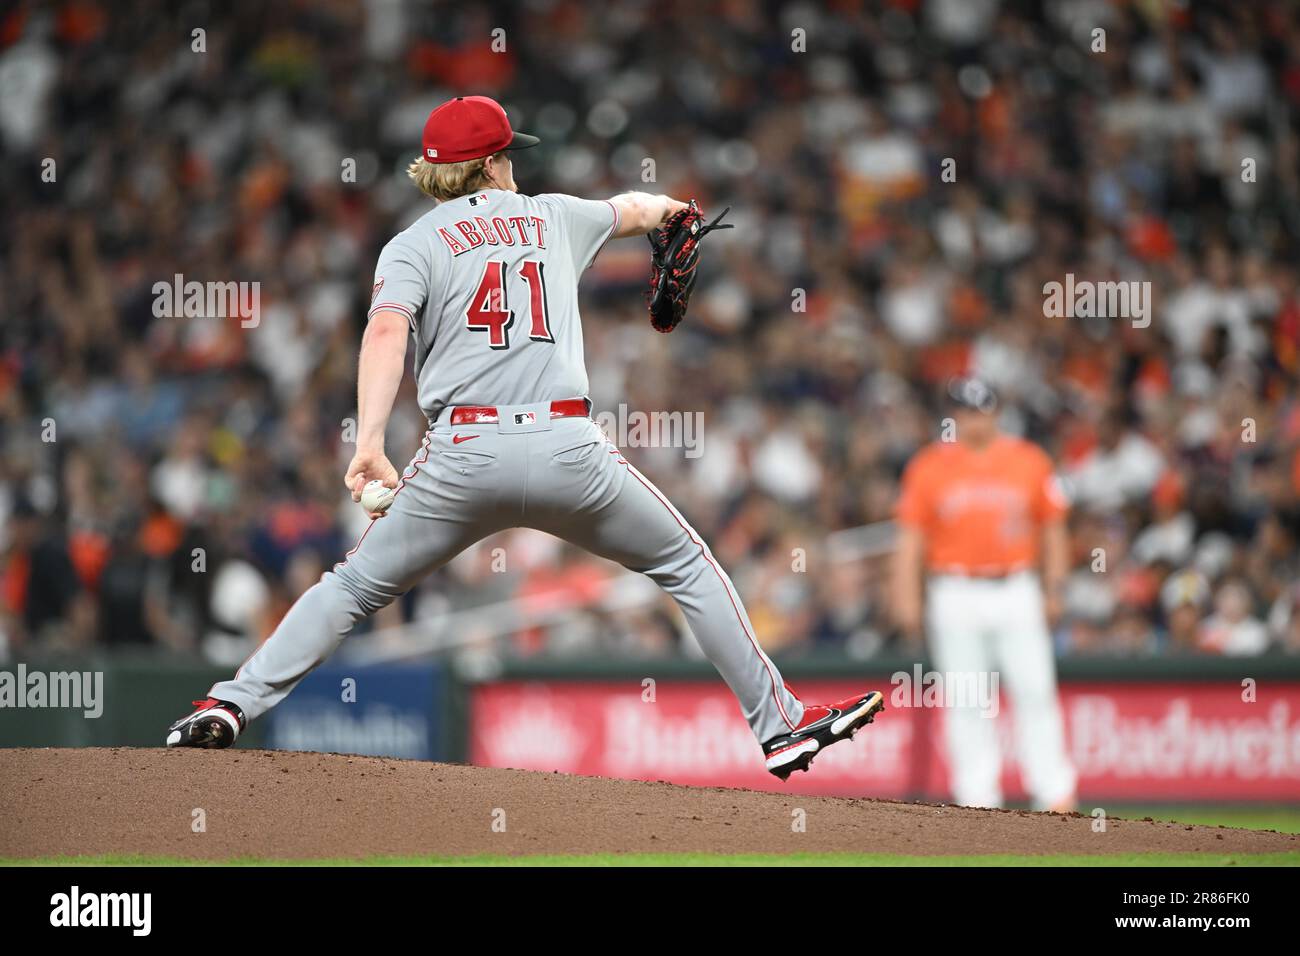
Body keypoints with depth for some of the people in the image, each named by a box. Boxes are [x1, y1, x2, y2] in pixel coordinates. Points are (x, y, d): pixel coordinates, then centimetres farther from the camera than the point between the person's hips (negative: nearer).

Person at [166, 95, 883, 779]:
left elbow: (386, 331, -10)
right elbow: (635, 211, 42)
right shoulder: (552, 216, 20)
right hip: (569, 448, 1)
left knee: (355, 586, 13)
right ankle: (781, 725, 15)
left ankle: (231, 705, 1)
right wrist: (666, 207, 67)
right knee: (687, 567, 18)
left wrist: (369, 445, -20)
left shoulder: (413, 246, 10)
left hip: (465, 453, -1)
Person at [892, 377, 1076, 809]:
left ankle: (1055, 796, -1)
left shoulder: (1029, 461, 5)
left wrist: (1053, 591, 2)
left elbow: (1053, 528, 9)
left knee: (1034, 692, -4)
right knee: (965, 704, 0)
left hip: (1016, 592, 0)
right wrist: (907, 601, -4)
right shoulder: (928, 467, 3)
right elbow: (911, 538, 3)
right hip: (956, 598, 0)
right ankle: (977, 799, 4)